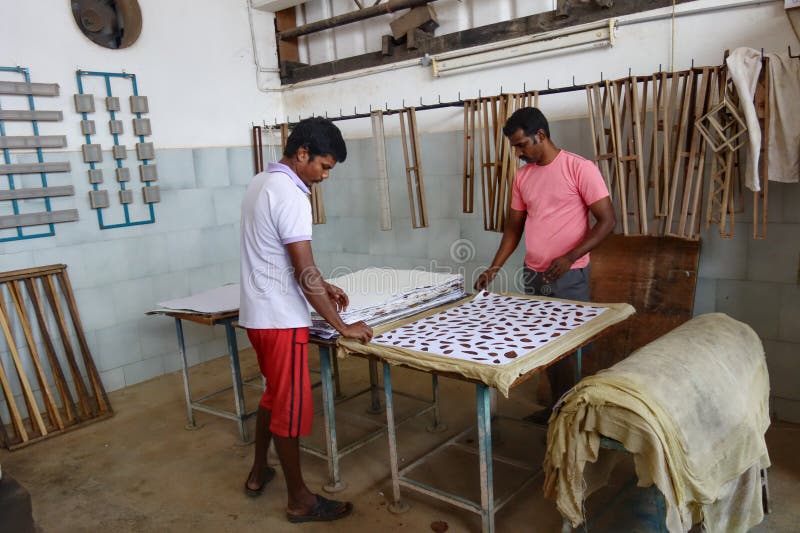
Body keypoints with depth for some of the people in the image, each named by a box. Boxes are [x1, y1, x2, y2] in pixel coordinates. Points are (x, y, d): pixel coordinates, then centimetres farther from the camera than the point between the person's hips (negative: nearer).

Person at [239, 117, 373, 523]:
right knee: (290, 405, 2)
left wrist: (322, 287, 12)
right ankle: (300, 500, 17)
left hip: (258, 313, 10)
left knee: (273, 394, 23)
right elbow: (304, 272, -23)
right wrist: (342, 326, -17)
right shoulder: (290, 196, -21)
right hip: (280, 318, -10)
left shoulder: (260, 184, 10)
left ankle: (258, 473, 38)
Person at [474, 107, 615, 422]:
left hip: (569, 277, -5)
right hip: (533, 275, 6)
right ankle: (557, 406, 26)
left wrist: (569, 258, -20)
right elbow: (514, 227, 15)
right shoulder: (522, 176, 9)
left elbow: (607, 220, -11)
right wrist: (494, 268, 6)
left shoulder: (579, 169, -9)